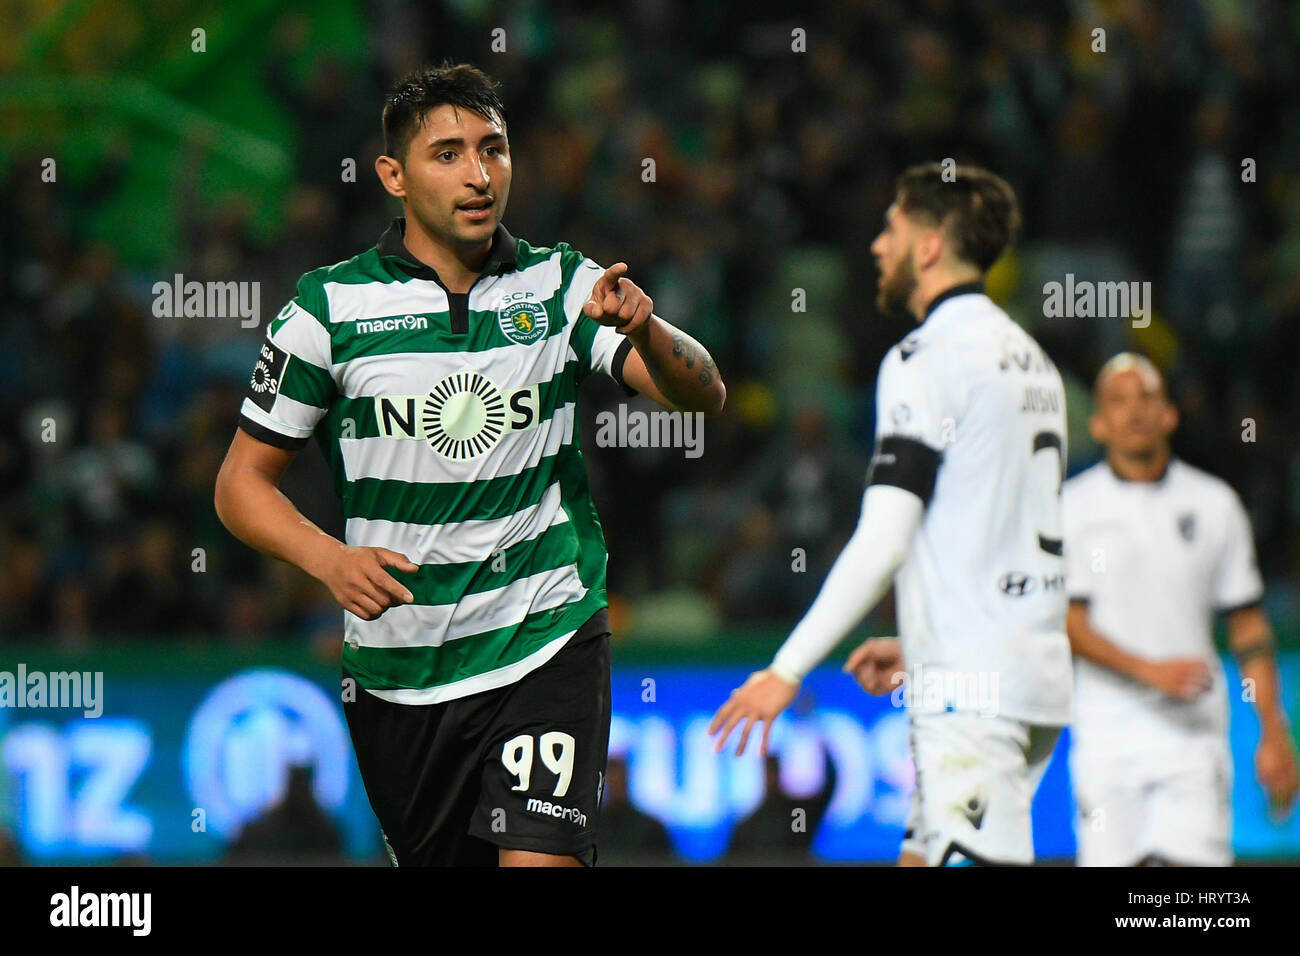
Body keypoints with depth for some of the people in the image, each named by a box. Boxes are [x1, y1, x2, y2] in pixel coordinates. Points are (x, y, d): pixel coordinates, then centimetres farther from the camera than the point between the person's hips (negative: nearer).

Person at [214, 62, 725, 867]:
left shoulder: (563, 286, 2)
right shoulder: (331, 307, -1)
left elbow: (704, 394, -8)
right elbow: (243, 482, 3)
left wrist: (645, 330, -30)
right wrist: (330, 559, -16)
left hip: (546, 643, -1)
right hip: (397, 670, 1)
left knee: (539, 860, -21)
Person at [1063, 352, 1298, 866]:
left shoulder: (1214, 504, 10)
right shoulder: (1072, 508, 4)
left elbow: (1248, 625, 11)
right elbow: (1065, 621, -4)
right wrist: (1149, 669, -18)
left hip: (1194, 732, 1)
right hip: (1106, 740, -1)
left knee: (1193, 860, -12)